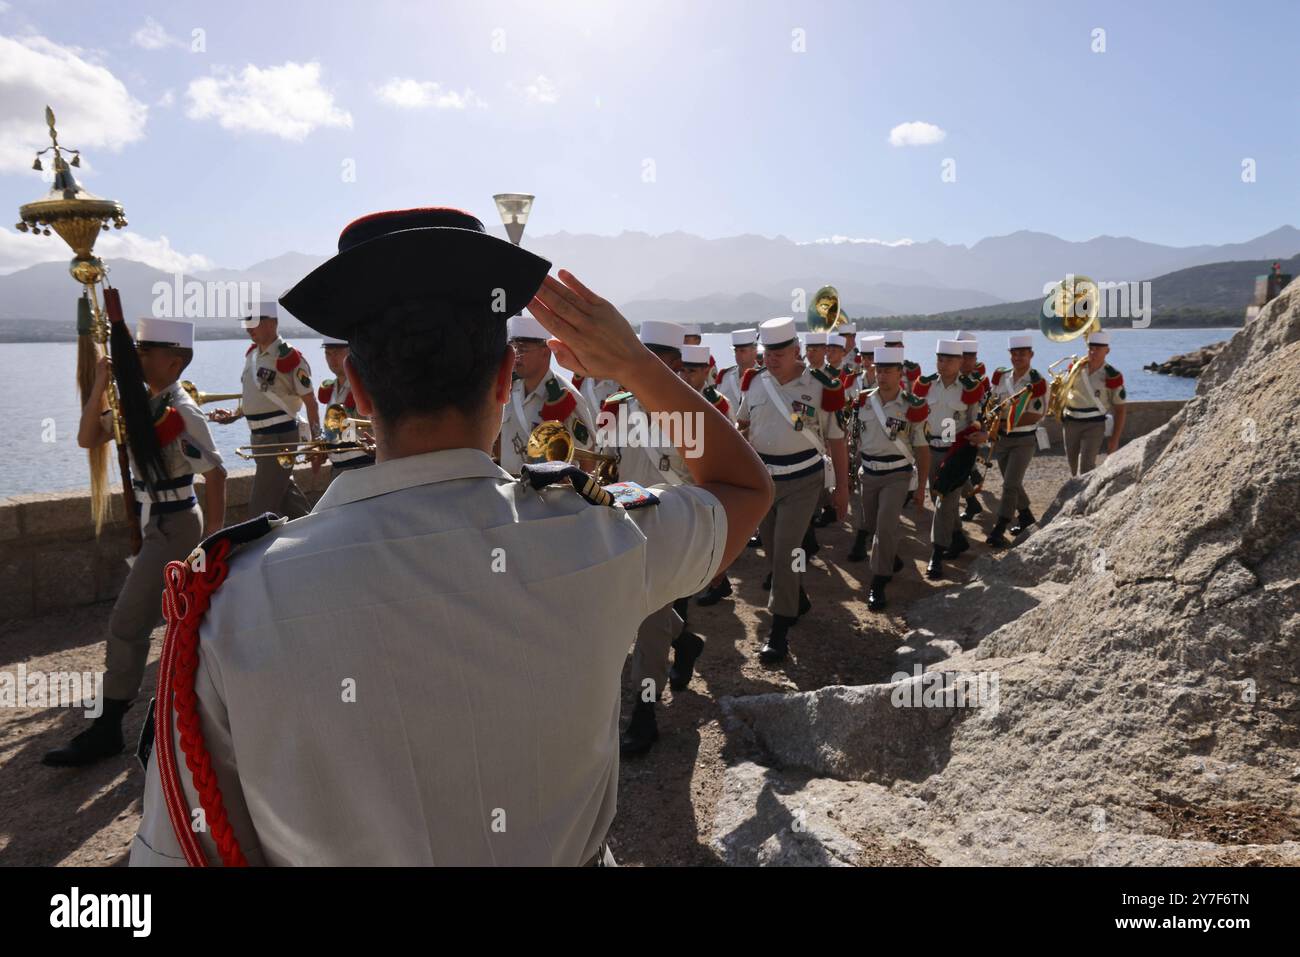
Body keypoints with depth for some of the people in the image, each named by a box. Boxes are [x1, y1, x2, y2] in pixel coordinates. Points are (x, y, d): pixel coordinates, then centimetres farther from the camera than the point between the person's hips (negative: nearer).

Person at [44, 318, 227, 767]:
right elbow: (88, 438, 7)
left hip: (173, 528, -9)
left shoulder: (180, 413, -19)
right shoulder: (140, 403, 6)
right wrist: (100, 383, -4)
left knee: (128, 623, -5)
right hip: (158, 524, 9)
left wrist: (214, 537, -17)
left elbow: (215, 473, -19)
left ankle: (106, 730, 6)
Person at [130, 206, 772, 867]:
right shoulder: (601, 538, -27)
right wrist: (636, 362, -11)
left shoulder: (229, 603, -29)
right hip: (571, 852, 1)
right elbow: (746, 485, -6)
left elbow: (172, 852, -16)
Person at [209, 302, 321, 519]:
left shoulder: (288, 357, -15)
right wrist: (234, 415, 6)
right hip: (258, 436, 9)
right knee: (285, 493, 19)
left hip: (280, 436, -9)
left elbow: (310, 402, -14)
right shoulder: (251, 354, 10)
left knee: (260, 506, -5)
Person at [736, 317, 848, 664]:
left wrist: (842, 486, 0)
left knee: (786, 552, -8)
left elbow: (835, 439, -4)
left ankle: (779, 629, 2)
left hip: (802, 481, -5)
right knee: (771, 547, 16)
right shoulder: (754, 382, -2)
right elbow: (742, 423, 14)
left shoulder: (820, 387, -13)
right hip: (762, 477, 5)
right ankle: (798, 599, 41)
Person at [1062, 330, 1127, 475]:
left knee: (1086, 465, -17)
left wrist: (1115, 439, -9)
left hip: (1094, 425, -4)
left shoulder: (1112, 376, -12)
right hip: (1071, 423, 5)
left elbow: (1120, 409, -6)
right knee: (1074, 465, 14)